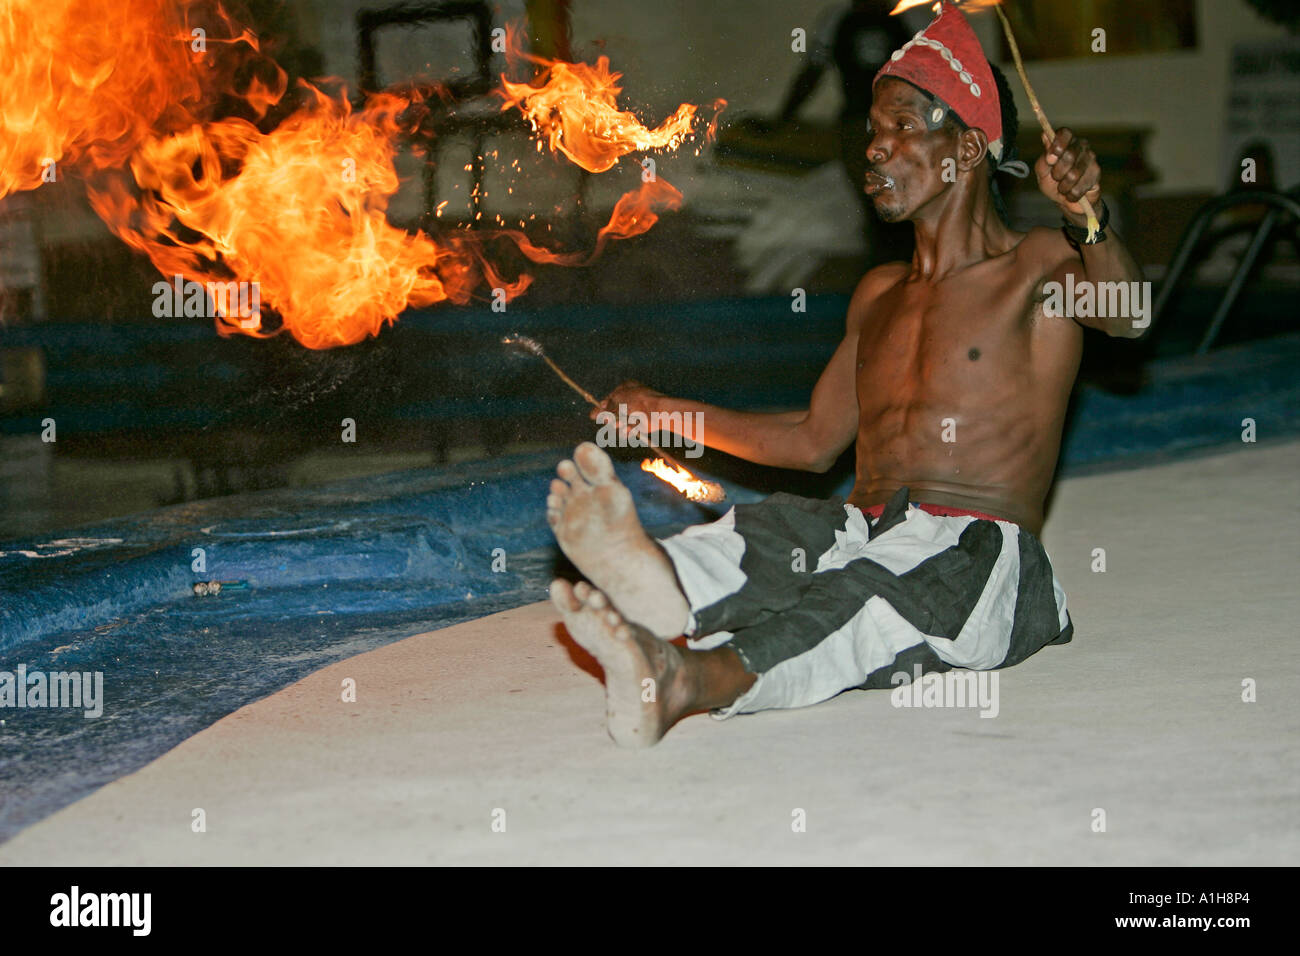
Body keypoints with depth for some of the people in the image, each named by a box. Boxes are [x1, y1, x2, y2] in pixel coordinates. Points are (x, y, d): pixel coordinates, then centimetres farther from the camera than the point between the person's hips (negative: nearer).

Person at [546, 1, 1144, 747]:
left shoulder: (1038, 266, 5)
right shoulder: (879, 294, 27)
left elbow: (1125, 316, -19)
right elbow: (814, 441, 35)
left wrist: (1090, 218, -40)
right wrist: (669, 415, 33)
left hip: (977, 552, -5)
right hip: (862, 529, 5)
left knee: (865, 596, -38)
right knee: (760, 533, -30)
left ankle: (683, 683, -67)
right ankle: (655, 585, -66)